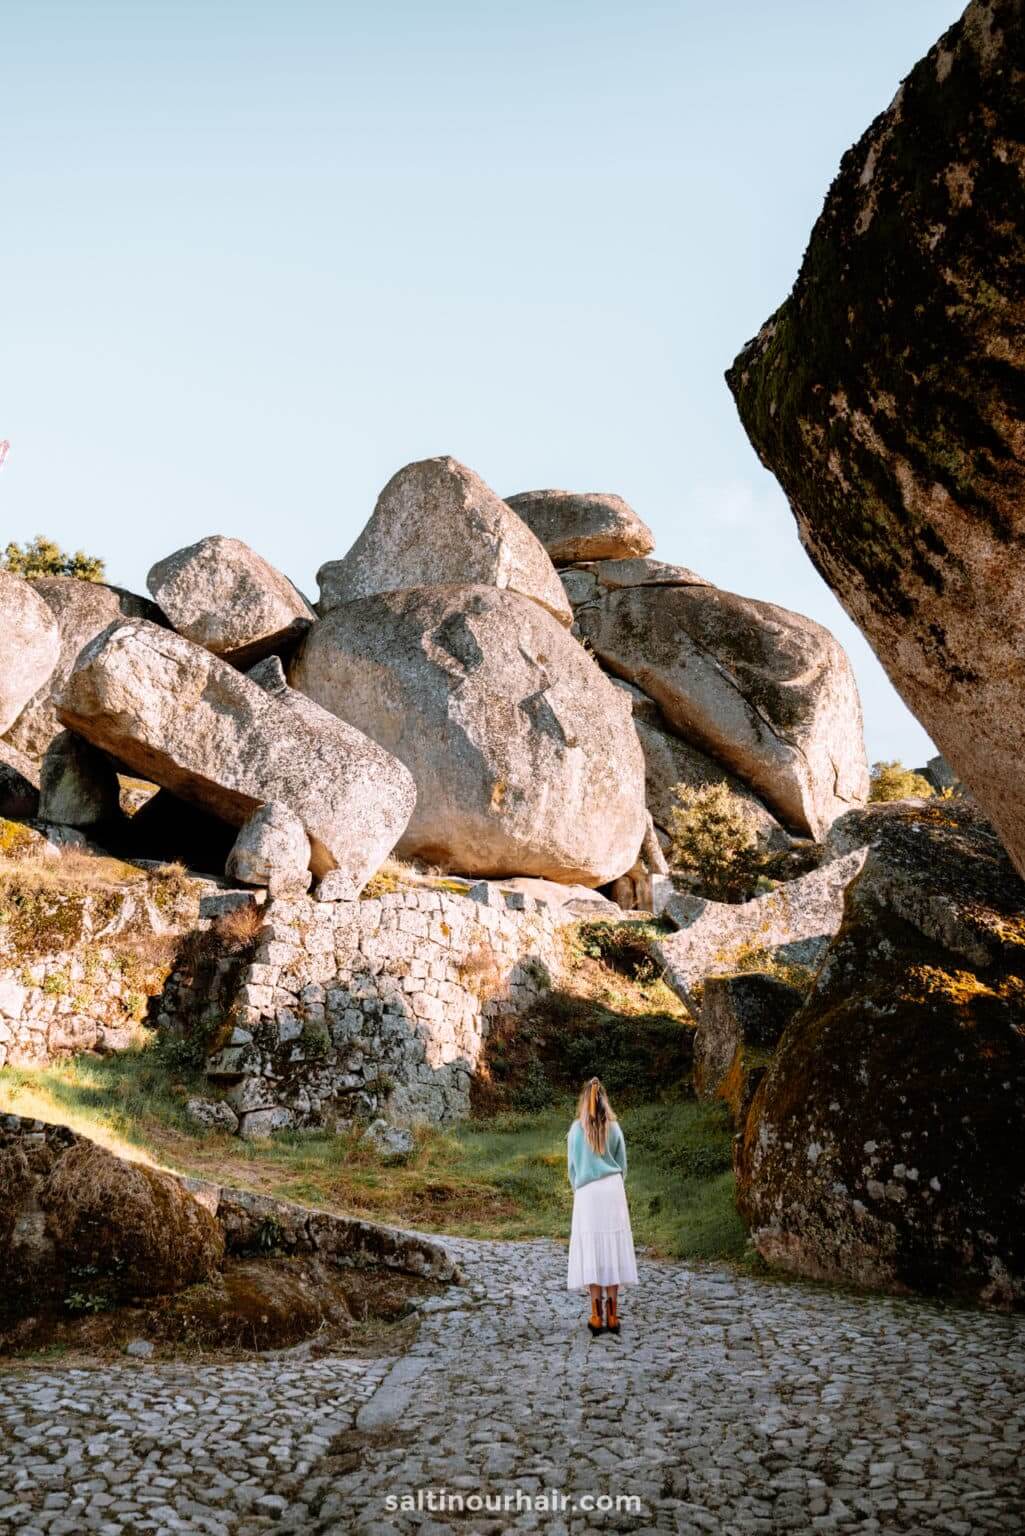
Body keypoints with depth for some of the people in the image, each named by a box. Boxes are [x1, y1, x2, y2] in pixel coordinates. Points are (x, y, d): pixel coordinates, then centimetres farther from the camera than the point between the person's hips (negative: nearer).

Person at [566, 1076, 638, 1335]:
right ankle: (612, 1315, 5)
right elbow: (622, 1164, 9)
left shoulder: (576, 1129, -3)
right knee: (613, 1248, 5)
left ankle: (597, 1316, 0)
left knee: (591, 1249, 2)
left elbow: (571, 1166, 4)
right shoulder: (614, 1127, 1)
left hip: (586, 1193, -1)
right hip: (613, 1190, 1)